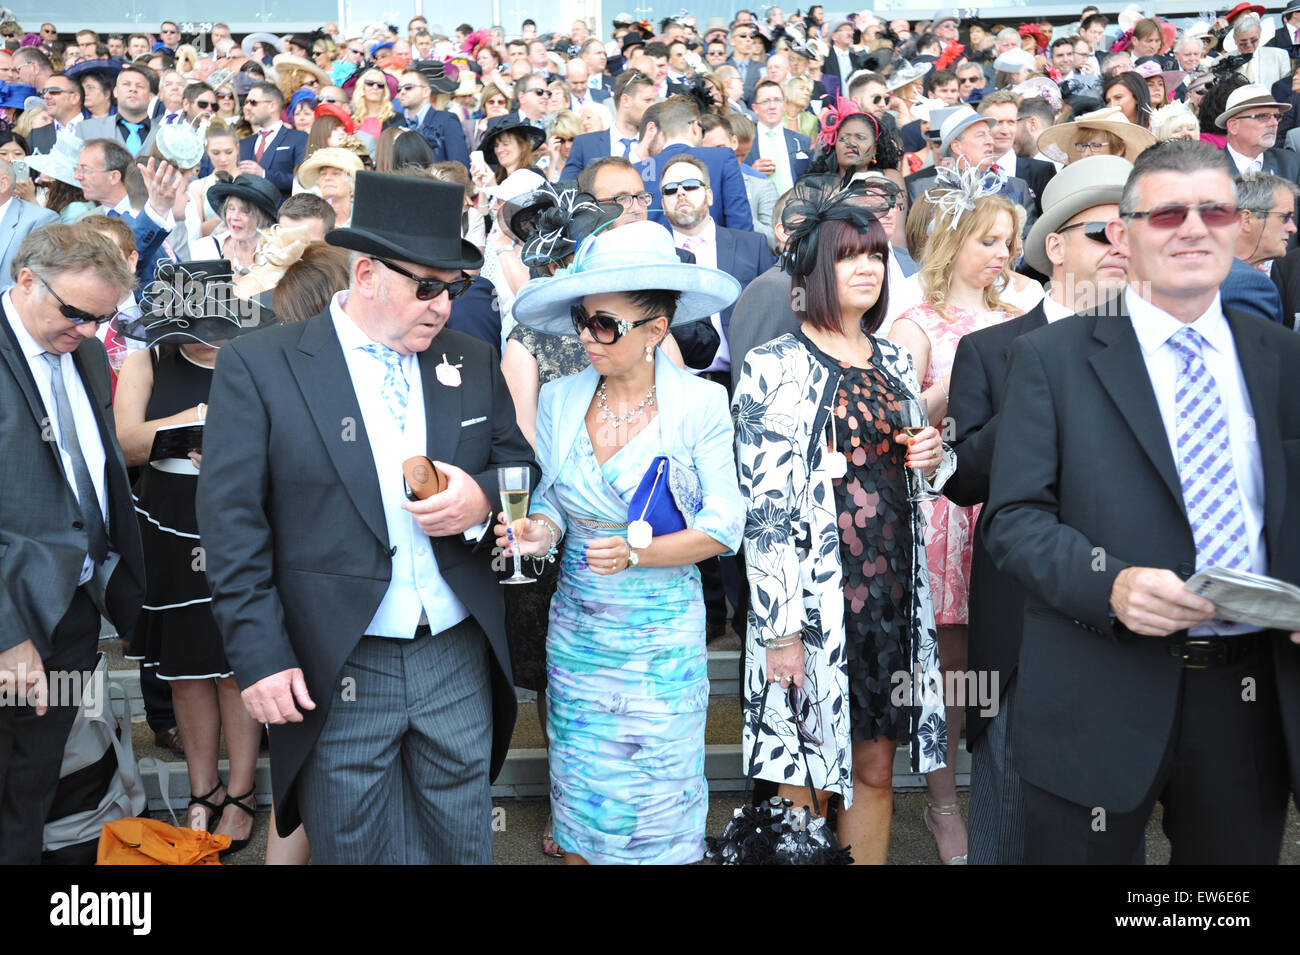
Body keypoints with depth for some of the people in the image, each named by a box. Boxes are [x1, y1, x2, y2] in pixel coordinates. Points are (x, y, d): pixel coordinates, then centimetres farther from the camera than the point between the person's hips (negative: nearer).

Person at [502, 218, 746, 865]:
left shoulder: (701, 404, -9)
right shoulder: (559, 398, 0)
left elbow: (725, 524, -8)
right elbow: (551, 499, 8)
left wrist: (635, 552, -21)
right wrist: (542, 532, -15)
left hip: (663, 635, -3)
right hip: (576, 628, 3)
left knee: (659, 799, 7)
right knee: (578, 790, 11)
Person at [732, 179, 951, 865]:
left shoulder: (895, 362, 11)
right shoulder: (773, 367, -7)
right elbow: (765, 508, -11)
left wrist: (934, 460, -1)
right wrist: (780, 628, -14)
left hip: (894, 591, 5)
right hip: (813, 596, -5)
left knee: (875, 771, 12)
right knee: (806, 780, 4)